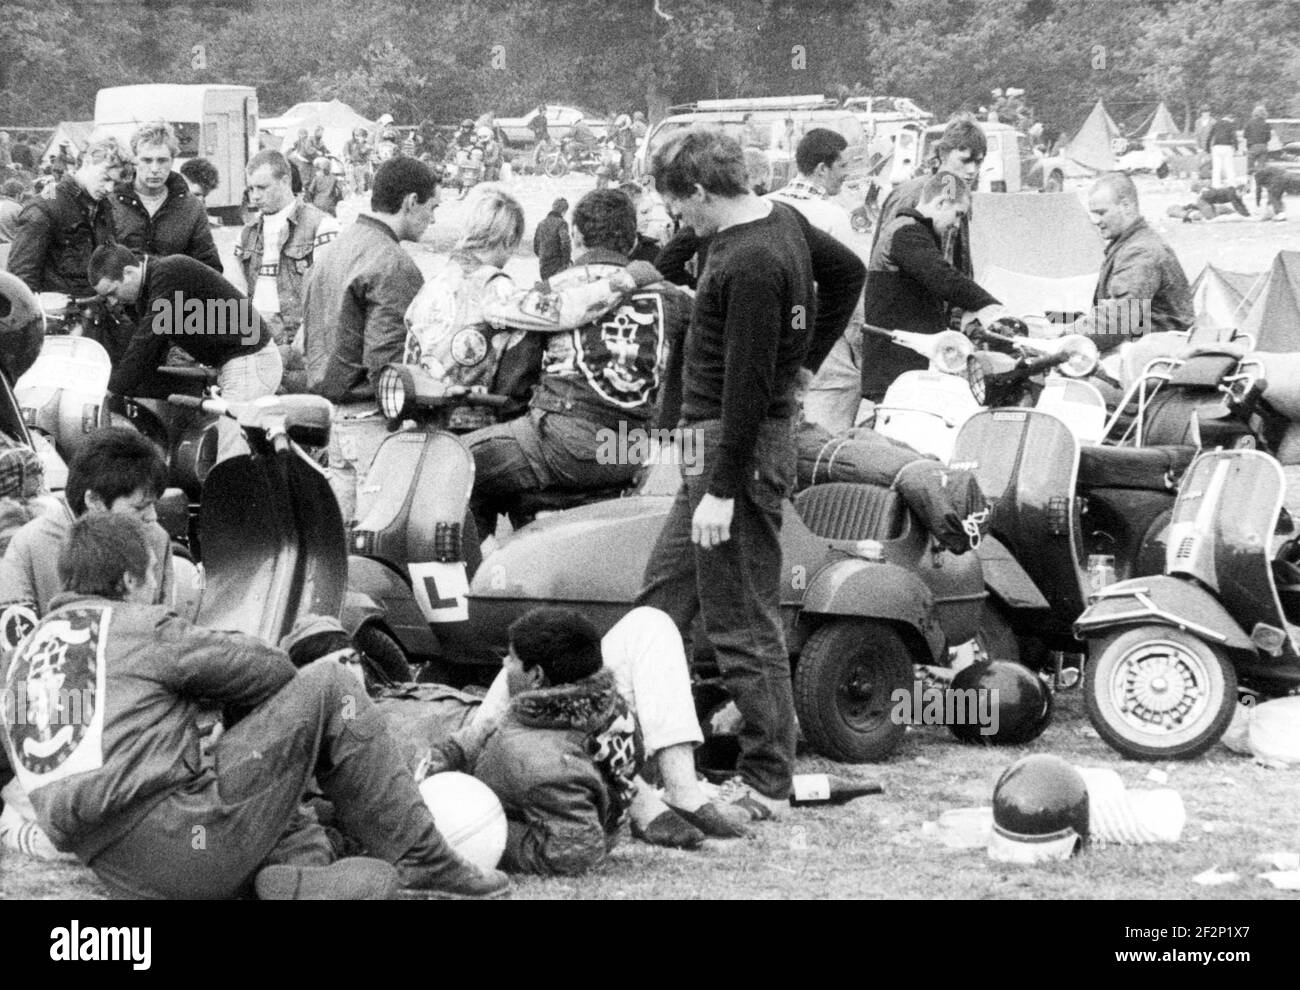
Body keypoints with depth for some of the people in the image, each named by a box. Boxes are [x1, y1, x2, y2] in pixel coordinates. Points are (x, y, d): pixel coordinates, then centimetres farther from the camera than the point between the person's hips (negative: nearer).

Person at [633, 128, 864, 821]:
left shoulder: (750, 265, -22)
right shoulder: (781, 219, 8)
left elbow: (747, 385, -24)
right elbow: (848, 271, 25)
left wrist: (722, 491, -22)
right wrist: (806, 359, 24)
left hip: (739, 447, -11)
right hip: (710, 439, 11)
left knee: (744, 626, -3)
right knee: (659, 603, 16)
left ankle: (766, 786, 4)